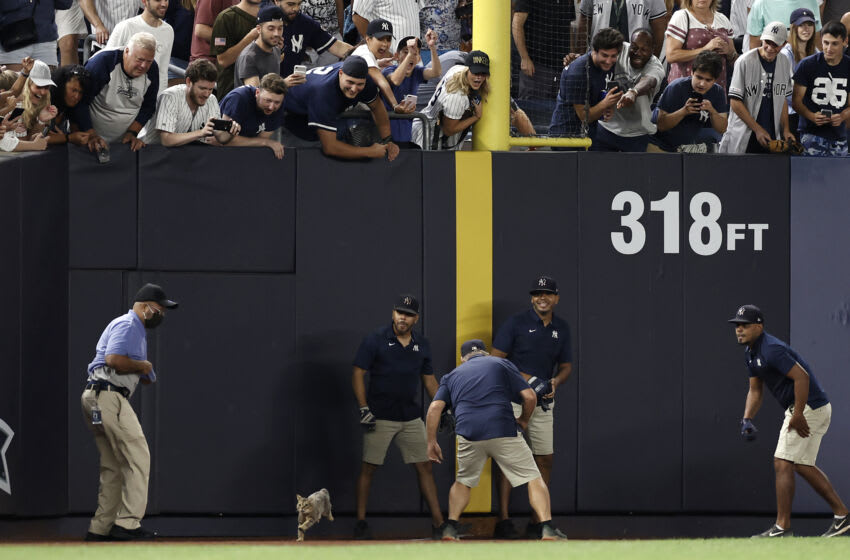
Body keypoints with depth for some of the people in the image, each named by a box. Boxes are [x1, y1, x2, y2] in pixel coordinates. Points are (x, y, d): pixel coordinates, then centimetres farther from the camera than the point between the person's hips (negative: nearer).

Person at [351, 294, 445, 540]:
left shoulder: (422, 345, 9)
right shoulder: (375, 340, -6)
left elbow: (429, 379, 18)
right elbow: (358, 374, -6)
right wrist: (364, 409, -13)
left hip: (411, 417, 4)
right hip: (380, 417, -4)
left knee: (424, 466, 3)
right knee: (369, 467, -2)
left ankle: (438, 522, 5)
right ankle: (360, 522, 5)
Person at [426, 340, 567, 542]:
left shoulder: (452, 375, 23)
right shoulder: (502, 364, 18)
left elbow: (435, 408, 8)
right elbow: (529, 396, 8)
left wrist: (432, 442, 11)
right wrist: (524, 421, 25)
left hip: (468, 436, 2)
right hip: (503, 432, -2)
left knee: (463, 481, 24)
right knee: (533, 478, 3)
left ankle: (450, 528, 9)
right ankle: (547, 528, -12)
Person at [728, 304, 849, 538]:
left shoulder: (772, 349, -20)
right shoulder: (751, 352, 12)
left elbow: (802, 377, -27)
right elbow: (755, 390, 18)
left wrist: (797, 416, -24)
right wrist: (747, 420, 2)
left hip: (809, 408, -10)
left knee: (783, 464, -10)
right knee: (803, 465, 16)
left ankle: (782, 527, -8)